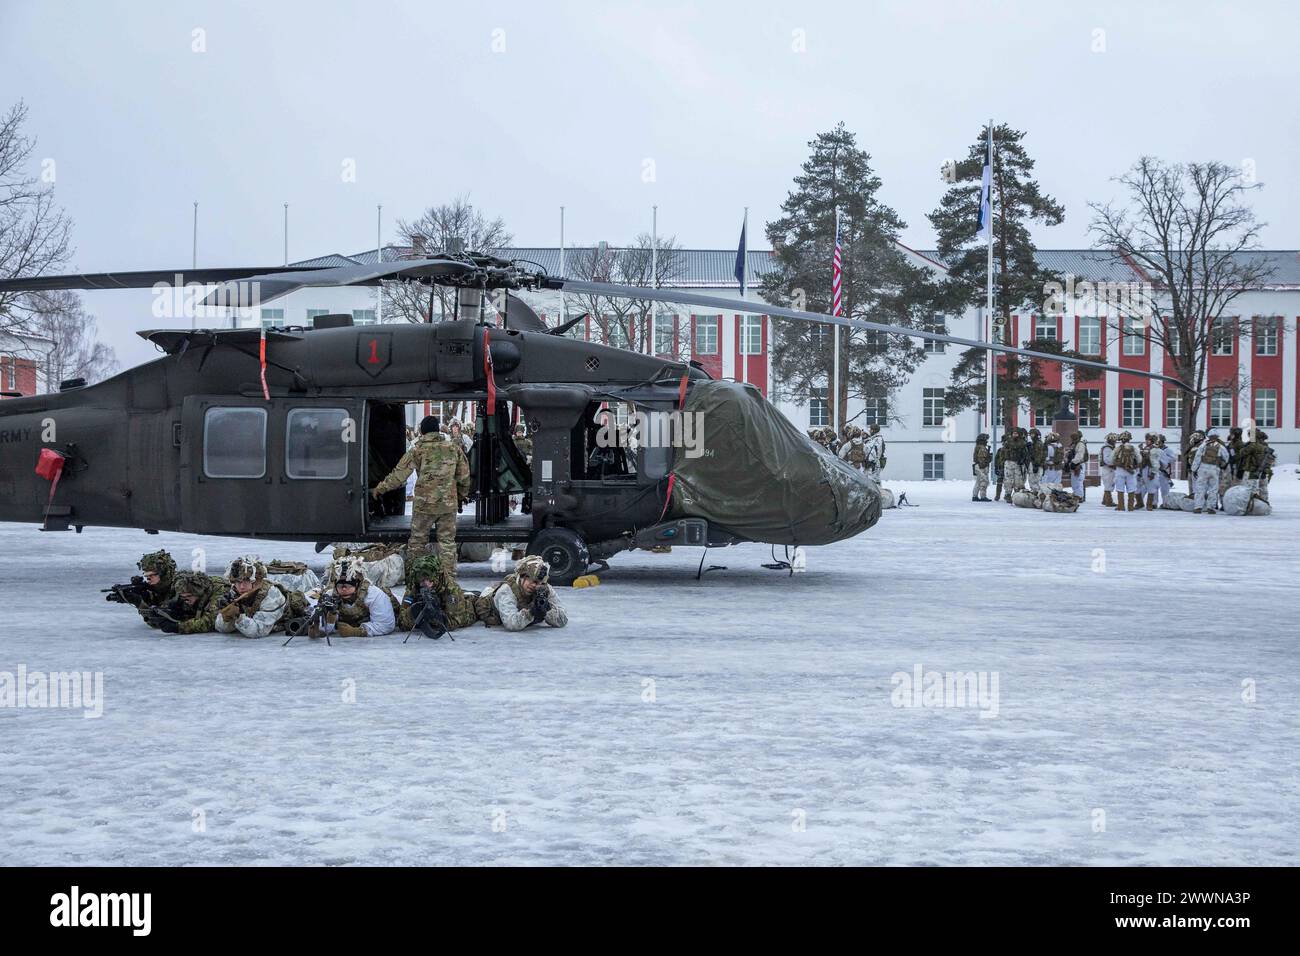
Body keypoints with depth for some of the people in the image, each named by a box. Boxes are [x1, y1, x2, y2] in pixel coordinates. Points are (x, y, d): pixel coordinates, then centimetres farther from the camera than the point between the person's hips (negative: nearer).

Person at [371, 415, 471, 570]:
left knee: (418, 540, 10)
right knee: (447, 540, 10)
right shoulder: (453, 448, 3)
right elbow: (464, 474, 9)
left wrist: (381, 488, 12)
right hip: (449, 503, 2)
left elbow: (399, 474, -1)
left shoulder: (418, 451, -6)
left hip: (425, 504, -2)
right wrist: (462, 494, 25)